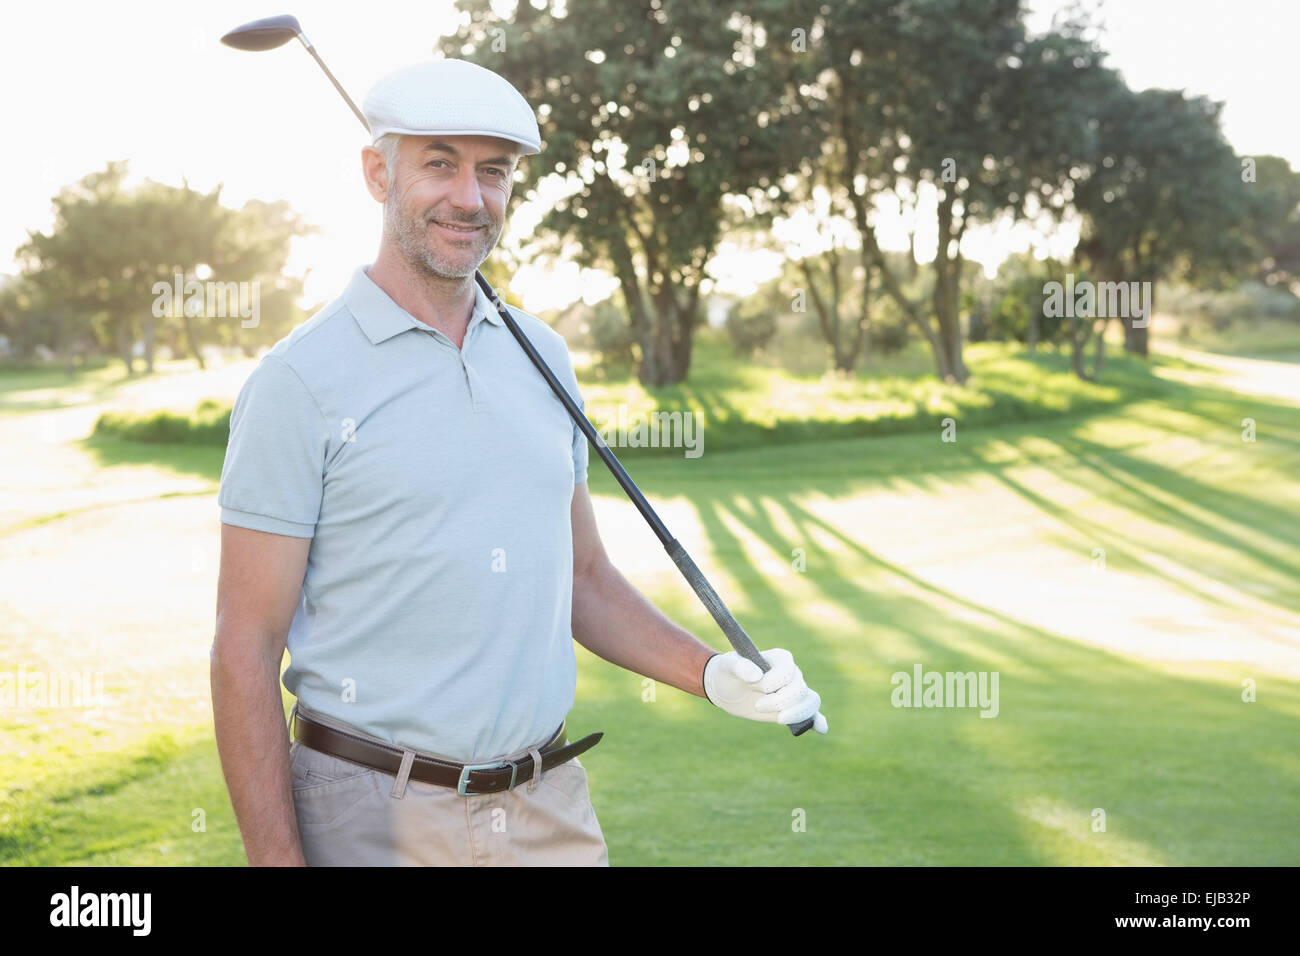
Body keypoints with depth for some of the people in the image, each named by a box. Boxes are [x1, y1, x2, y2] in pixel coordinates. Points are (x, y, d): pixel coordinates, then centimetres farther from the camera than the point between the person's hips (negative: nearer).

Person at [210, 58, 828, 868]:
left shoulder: (543, 359, 9)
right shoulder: (301, 381, -8)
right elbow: (245, 648, -10)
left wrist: (714, 674, 2)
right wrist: (277, 858, -14)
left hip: (552, 806, 5)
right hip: (374, 819, -5)